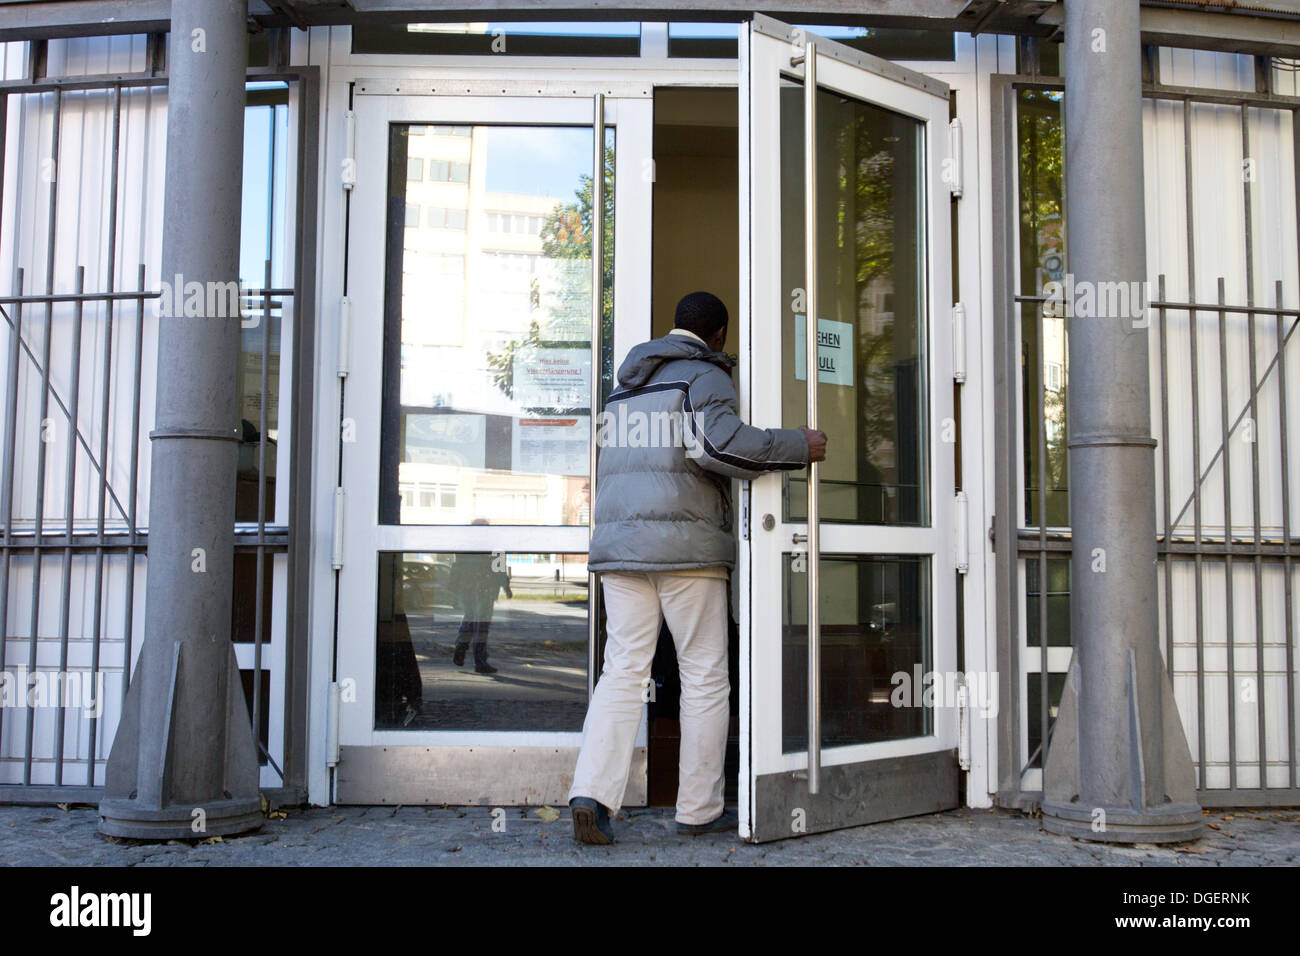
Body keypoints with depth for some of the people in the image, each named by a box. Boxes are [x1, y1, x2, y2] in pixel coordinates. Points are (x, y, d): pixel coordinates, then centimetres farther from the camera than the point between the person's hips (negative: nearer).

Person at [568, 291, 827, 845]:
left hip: (618, 543, 6)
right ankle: (699, 809, 7)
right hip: (686, 544, -6)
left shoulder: (627, 382, 22)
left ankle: (592, 793, -12)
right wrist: (798, 447, -8)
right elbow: (720, 443, -16)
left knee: (623, 670, 3)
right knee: (705, 677, 3)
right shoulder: (705, 376, 0)